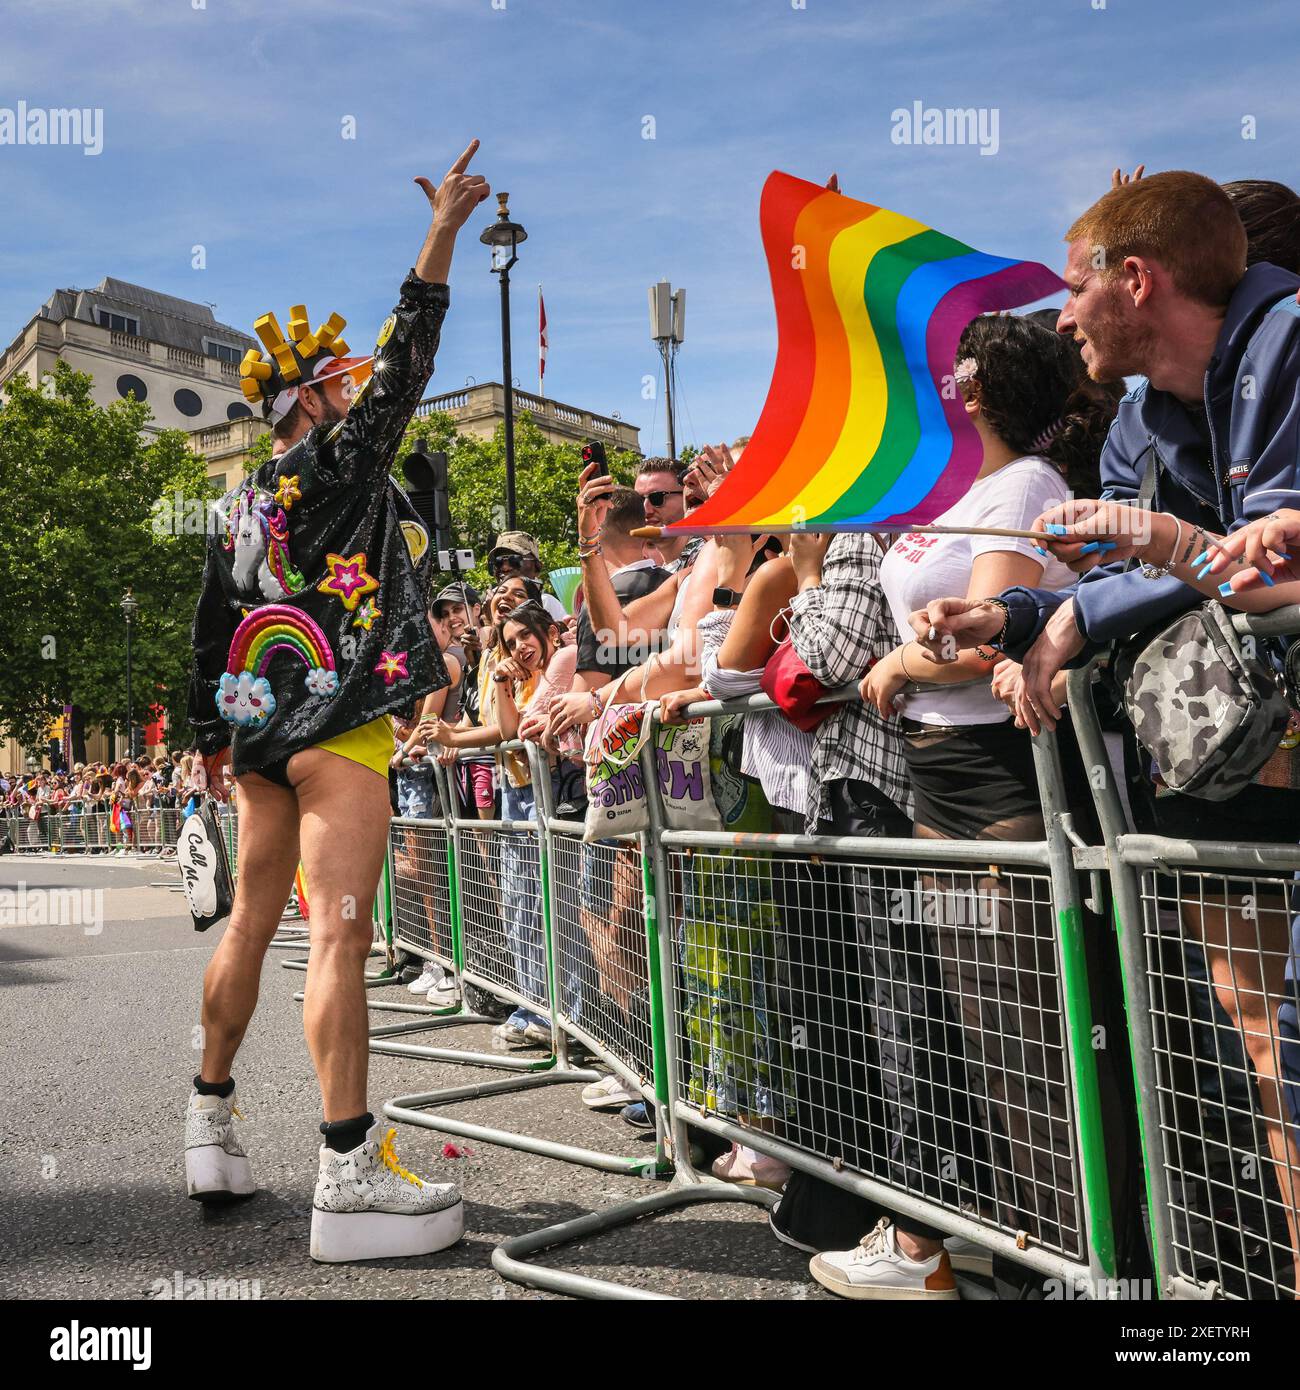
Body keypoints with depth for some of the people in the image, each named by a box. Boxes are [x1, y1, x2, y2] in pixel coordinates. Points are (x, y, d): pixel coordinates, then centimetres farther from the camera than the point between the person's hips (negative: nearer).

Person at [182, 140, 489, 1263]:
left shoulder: (243, 503, 17)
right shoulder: (340, 466, -4)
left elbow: (211, 624, 20)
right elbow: (407, 363, -6)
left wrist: (213, 736, 27)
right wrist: (444, 234, -4)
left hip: (260, 724, 9)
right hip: (335, 723, -8)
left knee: (253, 921, 16)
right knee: (339, 933, -12)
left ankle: (211, 1122, 27)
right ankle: (351, 1179, -10)